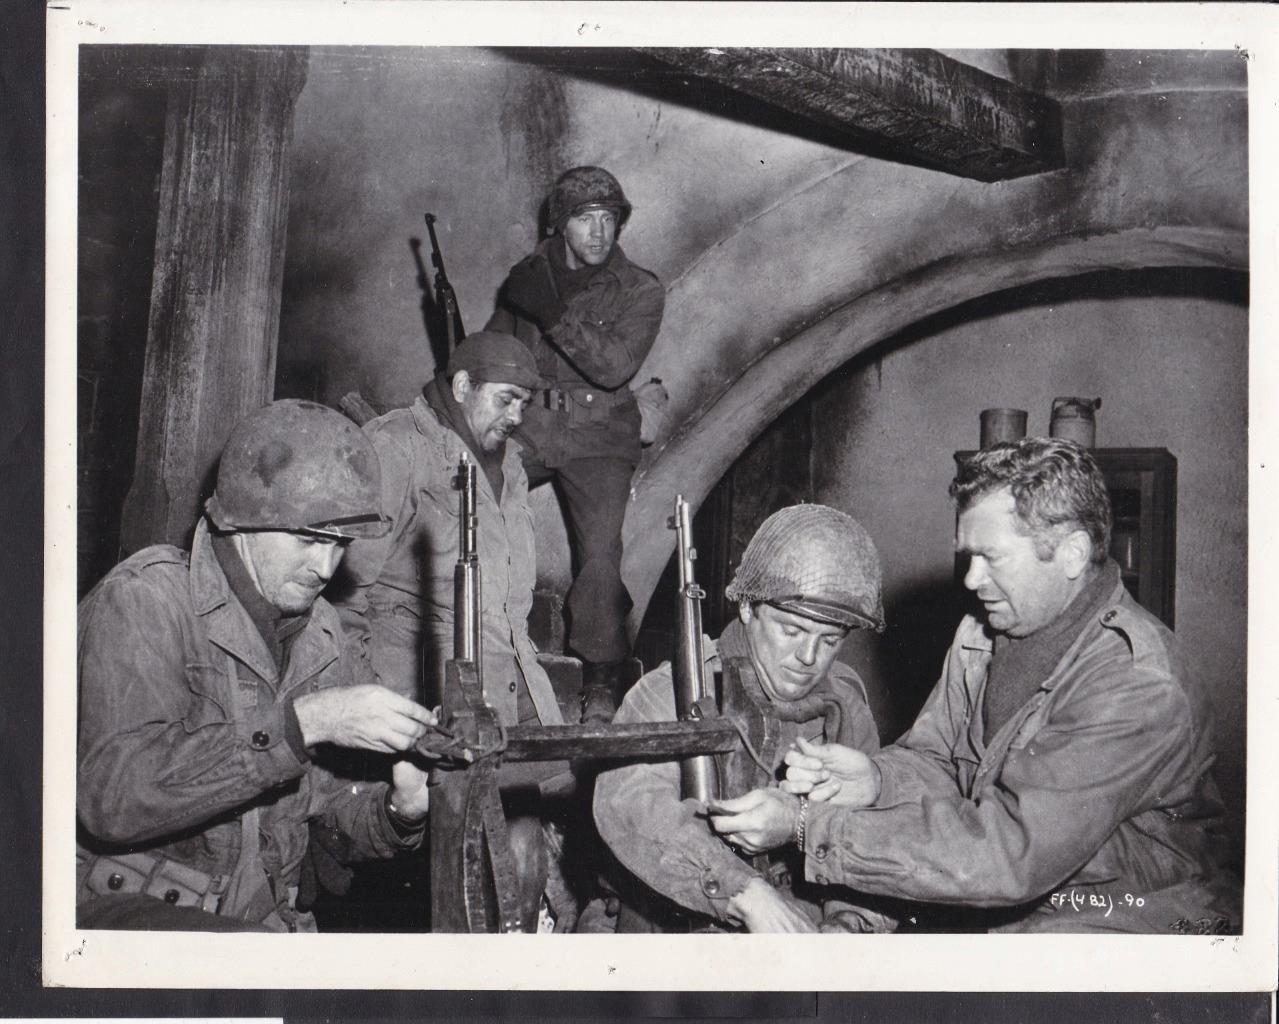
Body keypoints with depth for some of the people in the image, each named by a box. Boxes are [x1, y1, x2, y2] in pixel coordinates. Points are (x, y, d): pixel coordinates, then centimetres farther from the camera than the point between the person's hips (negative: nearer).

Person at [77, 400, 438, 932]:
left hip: (262, 917, 7)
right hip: (116, 908, -7)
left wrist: (399, 811, -14)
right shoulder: (146, 596, -13)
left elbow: (342, 806, 10)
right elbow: (111, 797, -27)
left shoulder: (320, 633, 8)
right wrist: (298, 722, -32)